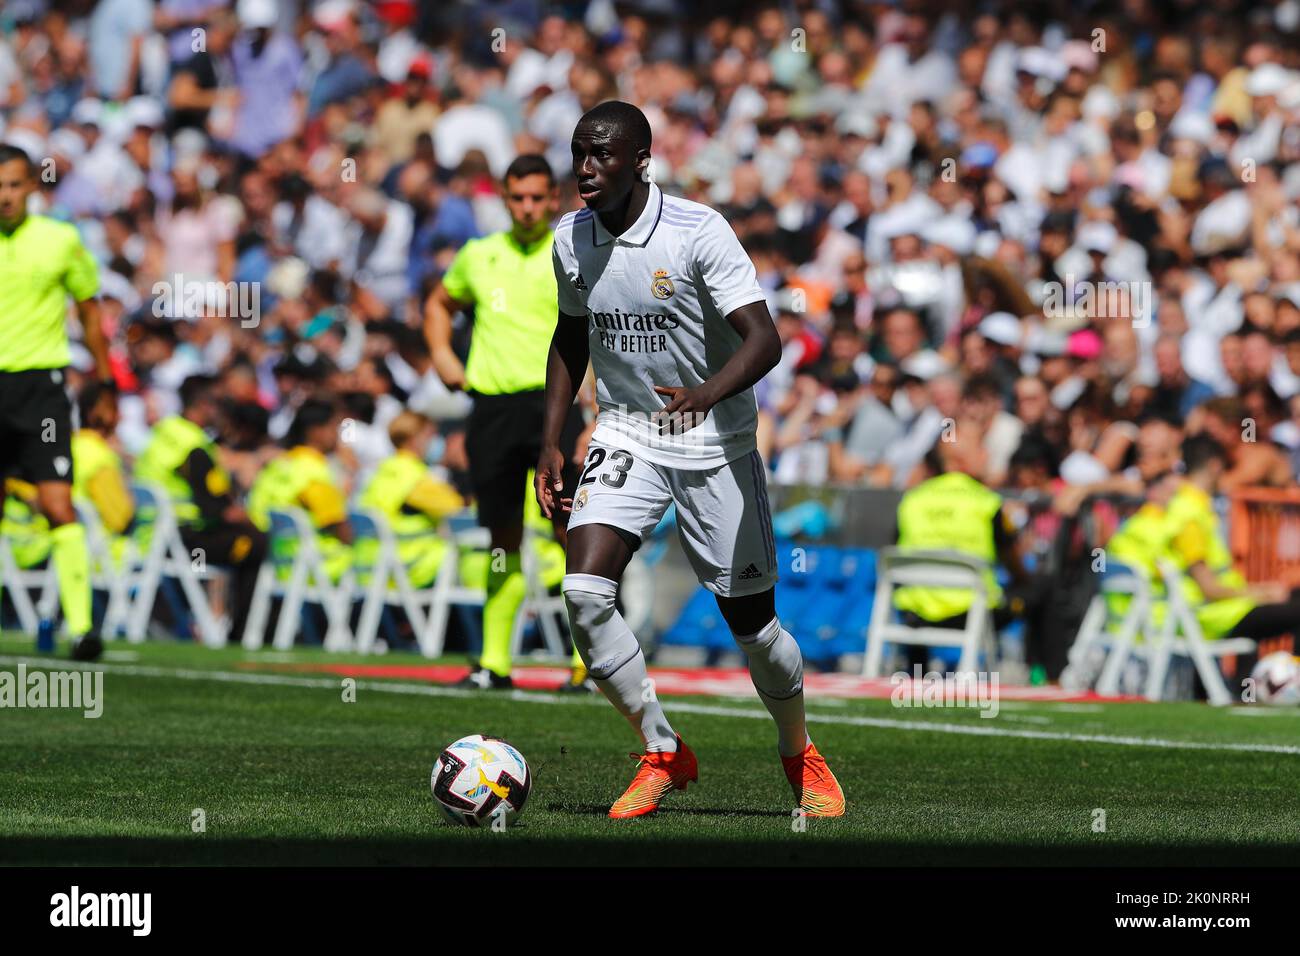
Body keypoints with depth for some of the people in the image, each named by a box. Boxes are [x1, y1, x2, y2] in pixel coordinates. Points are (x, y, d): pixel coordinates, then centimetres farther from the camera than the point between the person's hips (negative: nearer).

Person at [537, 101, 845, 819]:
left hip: (715, 445, -4)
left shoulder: (699, 232, -18)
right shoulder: (572, 240, -1)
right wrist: (551, 443, 9)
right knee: (584, 592, -19)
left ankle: (800, 754, 31)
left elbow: (763, 340, -24)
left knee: (750, 620, 2)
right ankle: (662, 754, -2)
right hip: (627, 435, 4)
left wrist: (707, 394, -44)